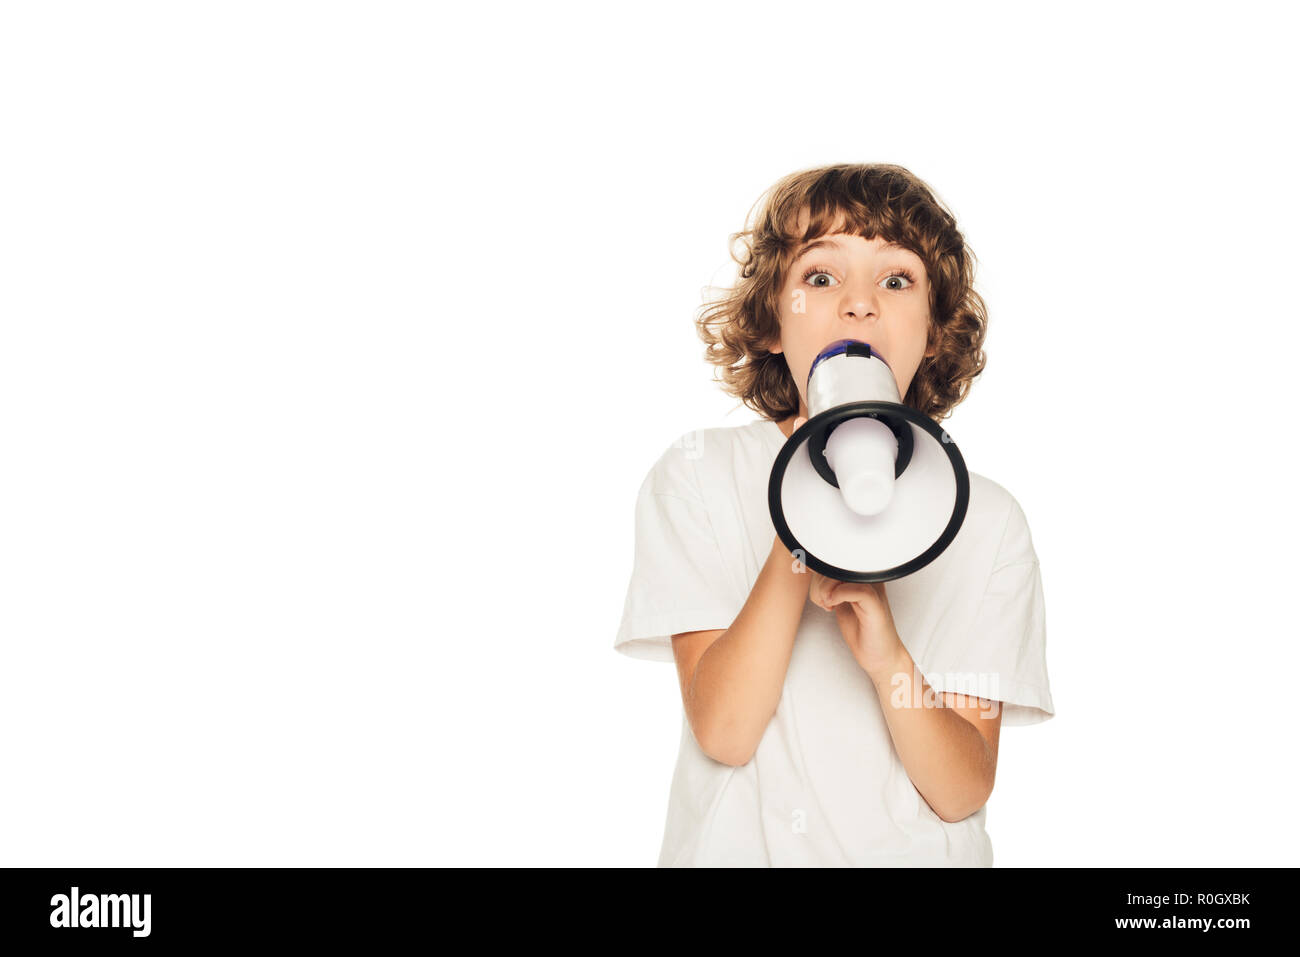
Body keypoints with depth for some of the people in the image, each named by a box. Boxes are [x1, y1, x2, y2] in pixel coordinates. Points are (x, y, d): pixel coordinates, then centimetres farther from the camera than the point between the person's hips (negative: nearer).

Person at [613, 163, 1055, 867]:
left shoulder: (987, 519, 0)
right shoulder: (698, 474, -2)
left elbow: (962, 793, -5)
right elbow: (723, 731, -11)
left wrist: (891, 661, -22)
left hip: (916, 859, 1)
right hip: (738, 849, 0)